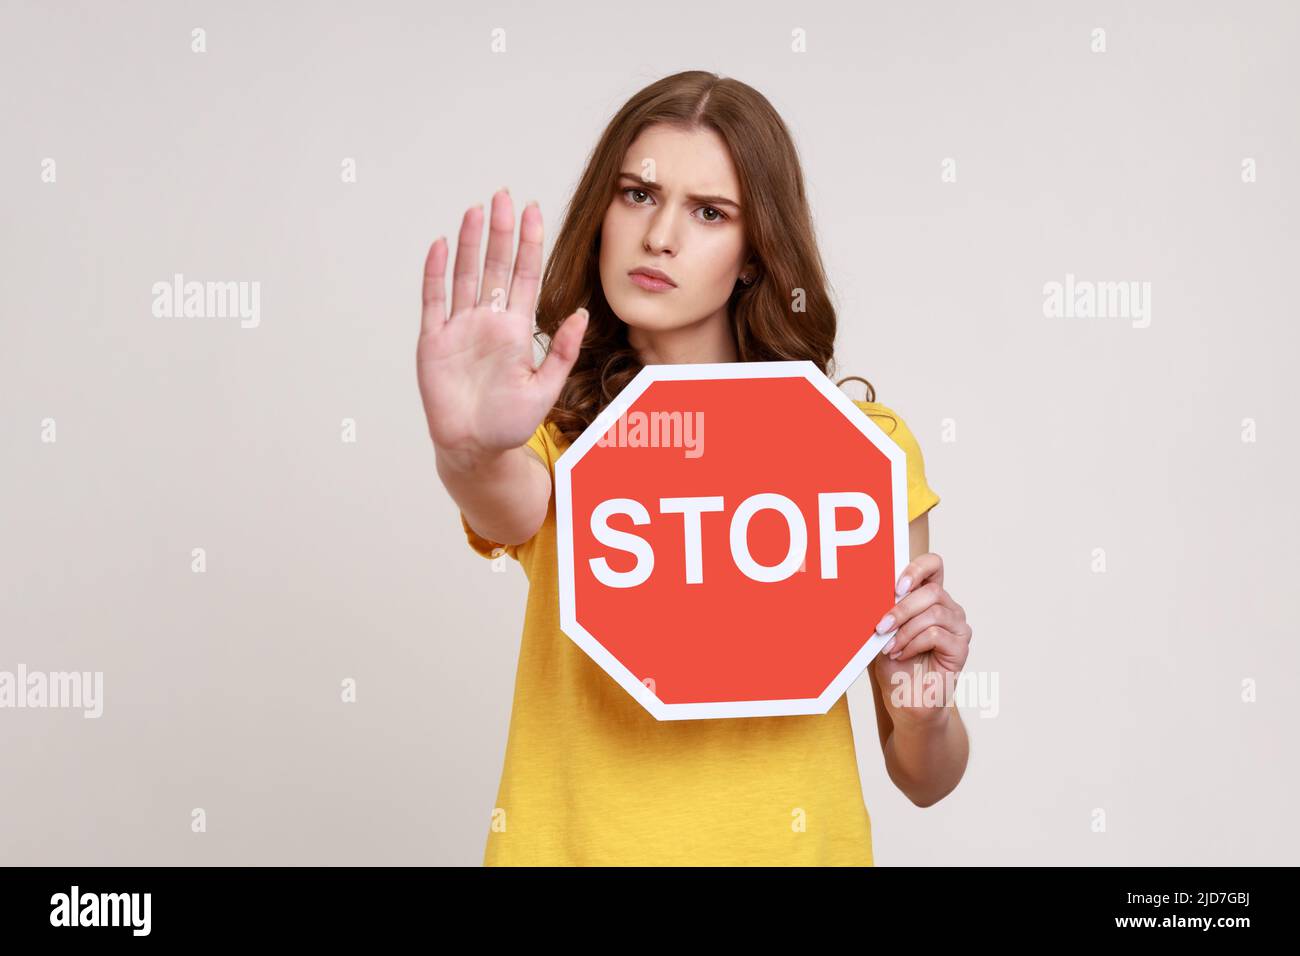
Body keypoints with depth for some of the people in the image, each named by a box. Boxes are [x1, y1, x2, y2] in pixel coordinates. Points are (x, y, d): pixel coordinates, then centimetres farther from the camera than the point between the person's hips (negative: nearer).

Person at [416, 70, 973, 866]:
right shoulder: (552, 433, -4)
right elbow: (509, 508, -30)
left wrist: (925, 706, -21)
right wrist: (471, 451, -49)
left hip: (786, 841, 1)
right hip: (577, 839, 0)